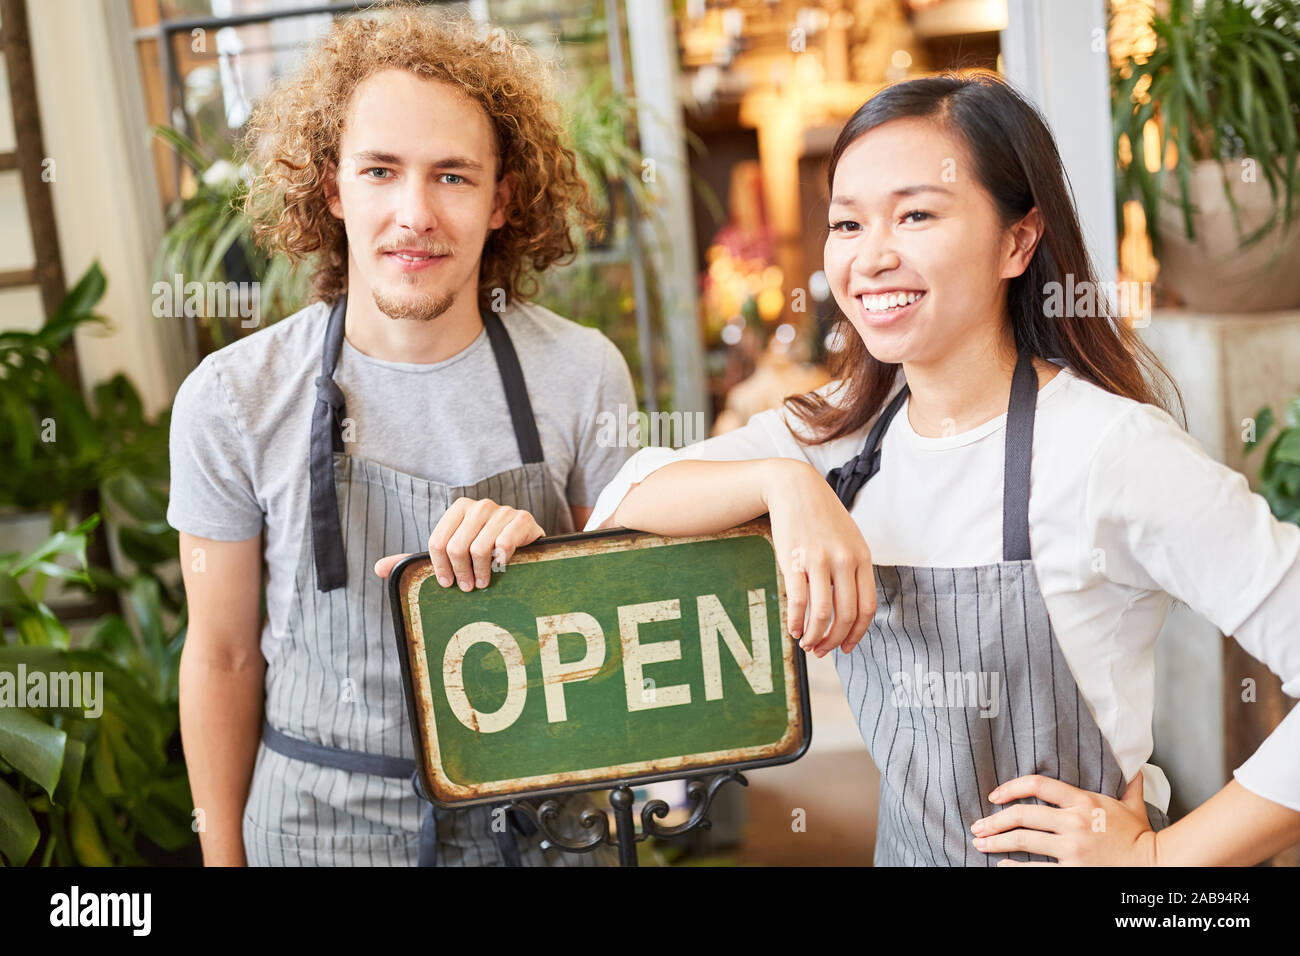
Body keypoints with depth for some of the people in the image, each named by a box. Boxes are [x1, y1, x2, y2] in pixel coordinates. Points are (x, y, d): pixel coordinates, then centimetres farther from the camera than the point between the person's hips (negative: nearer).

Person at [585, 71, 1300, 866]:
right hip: (904, 842, 5)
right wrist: (783, 481, -24)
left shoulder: (1109, 446, -22)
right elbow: (619, 508, -9)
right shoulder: (844, 426, -4)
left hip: (1065, 849, -5)